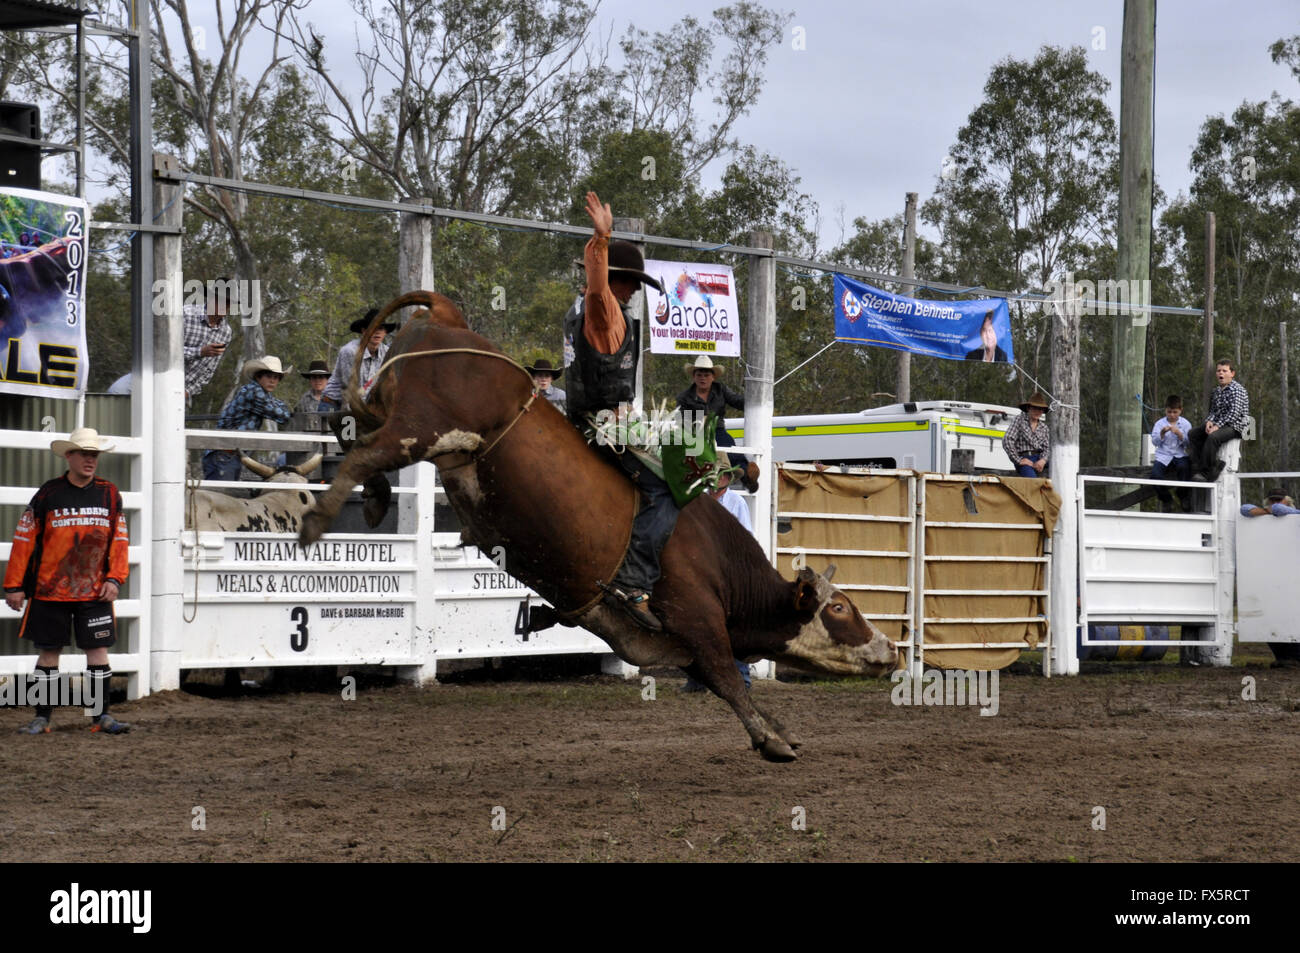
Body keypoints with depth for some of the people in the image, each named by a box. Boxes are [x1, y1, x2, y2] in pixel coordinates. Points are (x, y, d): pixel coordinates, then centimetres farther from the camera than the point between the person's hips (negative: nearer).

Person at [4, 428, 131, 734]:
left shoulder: (109, 494, 6)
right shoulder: (48, 494, -2)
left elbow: (120, 539, 9)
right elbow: (23, 539, 0)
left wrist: (115, 579, -3)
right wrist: (14, 586, -2)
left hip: (95, 593, 2)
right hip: (49, 591, -1)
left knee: (98, 650, -1)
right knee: (49, 652, 4)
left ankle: (102, 716, 5)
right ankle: (42, 717, 12)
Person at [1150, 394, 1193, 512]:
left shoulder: (1185, 424, 6)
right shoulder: (1160, 423, 7)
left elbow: (1188, 443, -3)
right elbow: (1154, 442, -3)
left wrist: (1179, 434, -19)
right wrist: (1162, 433, -20)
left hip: (1180, 455, -1)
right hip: (1163, 456, 1)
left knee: (1184, 467, -35)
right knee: (1155, 474, -26)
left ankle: (1183, 497, -11)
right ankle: (1166, 499, 2)